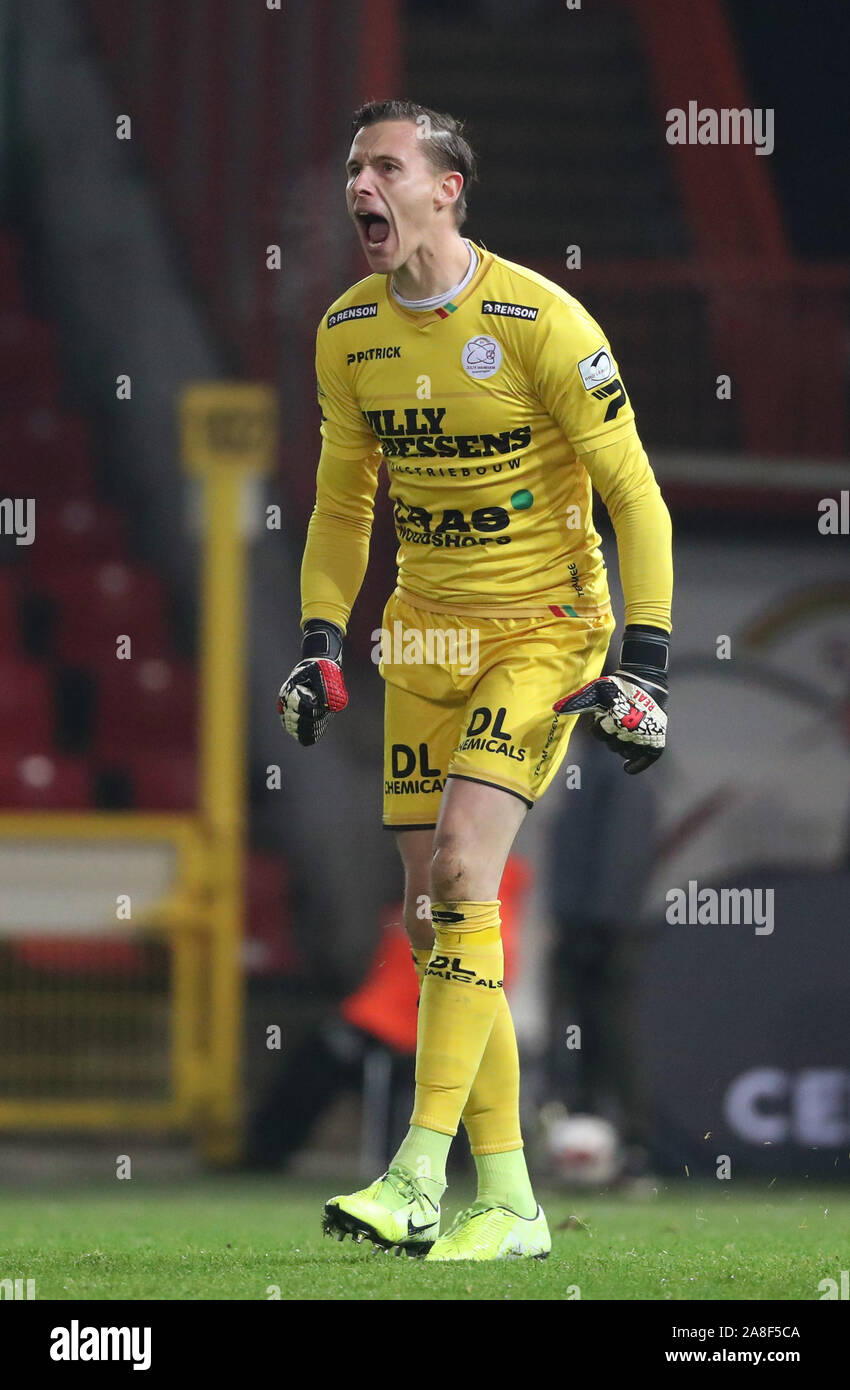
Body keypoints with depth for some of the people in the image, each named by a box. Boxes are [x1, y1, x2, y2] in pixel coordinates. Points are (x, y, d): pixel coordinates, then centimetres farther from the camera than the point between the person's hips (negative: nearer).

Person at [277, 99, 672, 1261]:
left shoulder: (539, 320, -16)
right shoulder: (348, 333, 3)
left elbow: (633, 495, -11)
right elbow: (342, 503, 16)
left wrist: (645, 662, -16)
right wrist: (320, 643, 4)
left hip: (545, 629, -6)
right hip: (427, 639, 6)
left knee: (461, 866, -22)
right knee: (432, 916, 2)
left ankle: (418, 1177, -24)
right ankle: (510, 1203, 9)